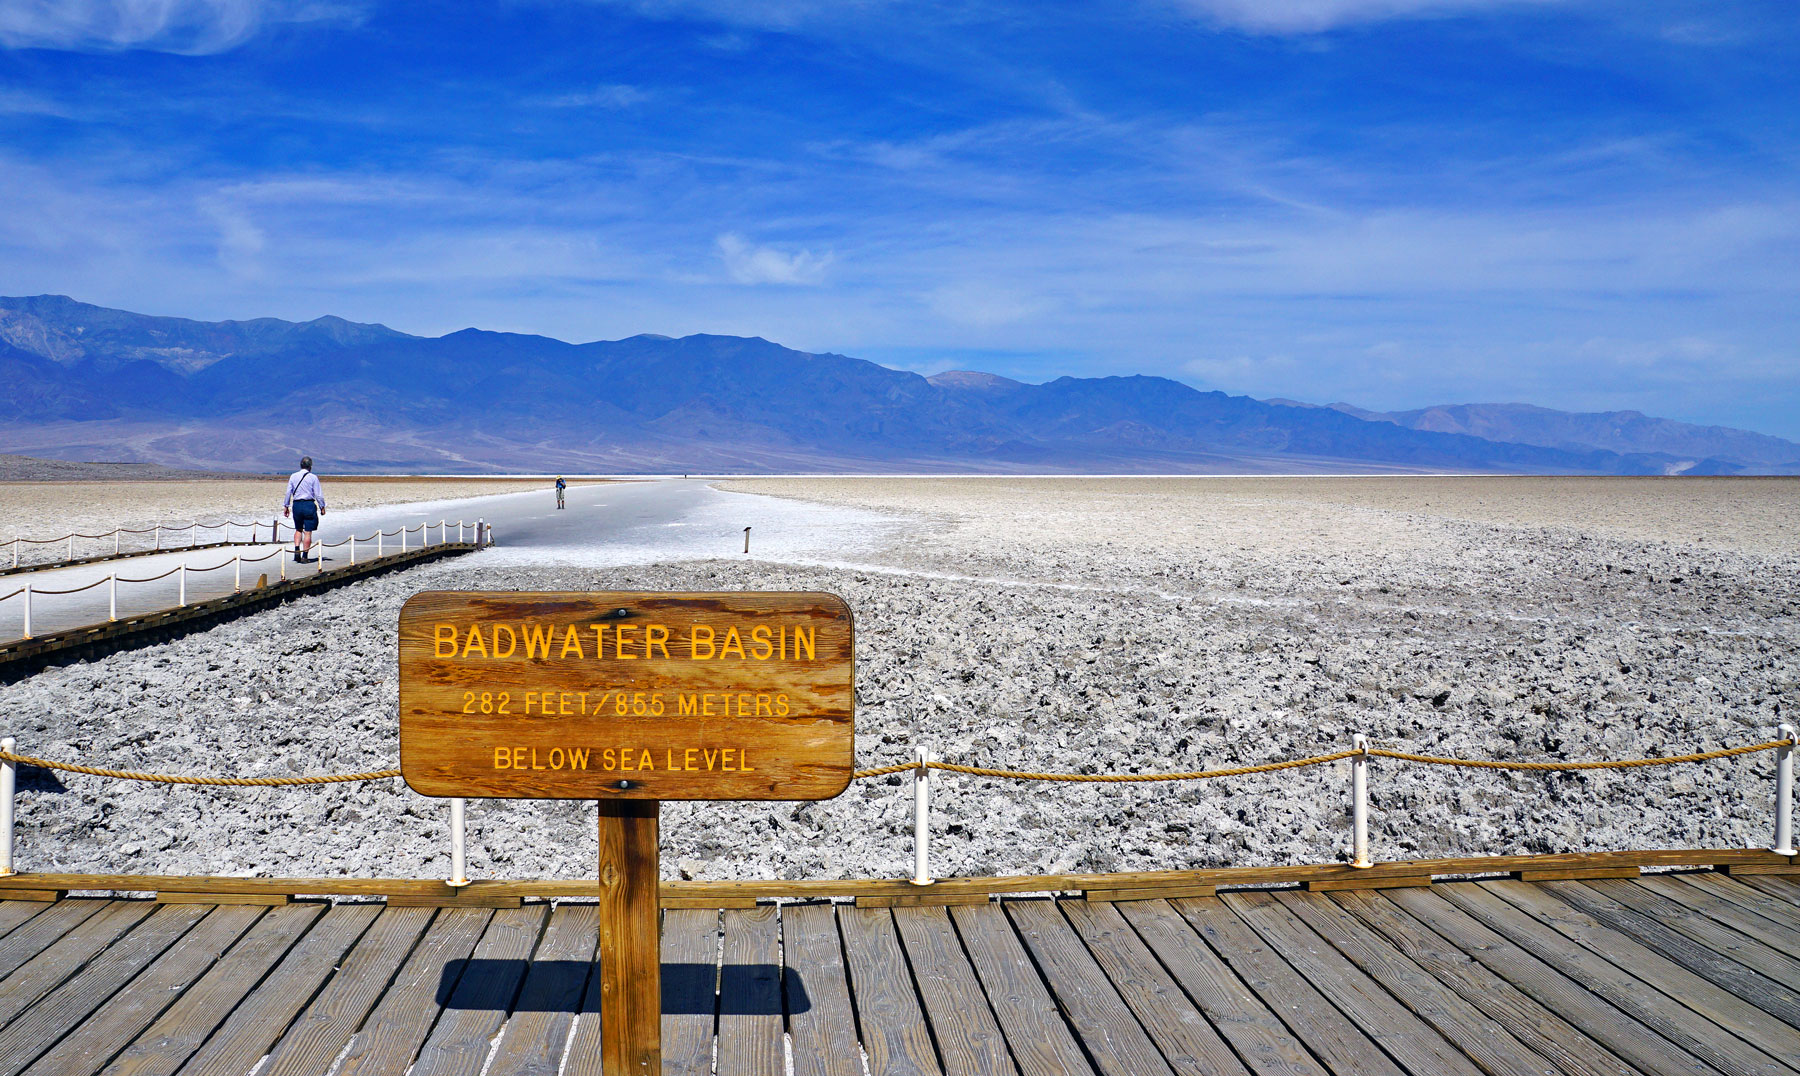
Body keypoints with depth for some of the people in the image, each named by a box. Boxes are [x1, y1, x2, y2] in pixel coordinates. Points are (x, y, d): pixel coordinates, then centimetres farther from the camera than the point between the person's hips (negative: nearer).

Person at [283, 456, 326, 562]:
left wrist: (286, 506, 12)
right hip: (309, 505, -3)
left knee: (298, 530, 20)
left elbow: (288, 492, 6)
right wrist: (322, 507, 4)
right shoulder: (313, 477, -5)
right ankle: (305, 556, 0)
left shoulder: (293, 476, 4)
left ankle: (296, 550, 3)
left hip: (296, 505, 3)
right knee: (308, 532, 1)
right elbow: (318, 494, -5)